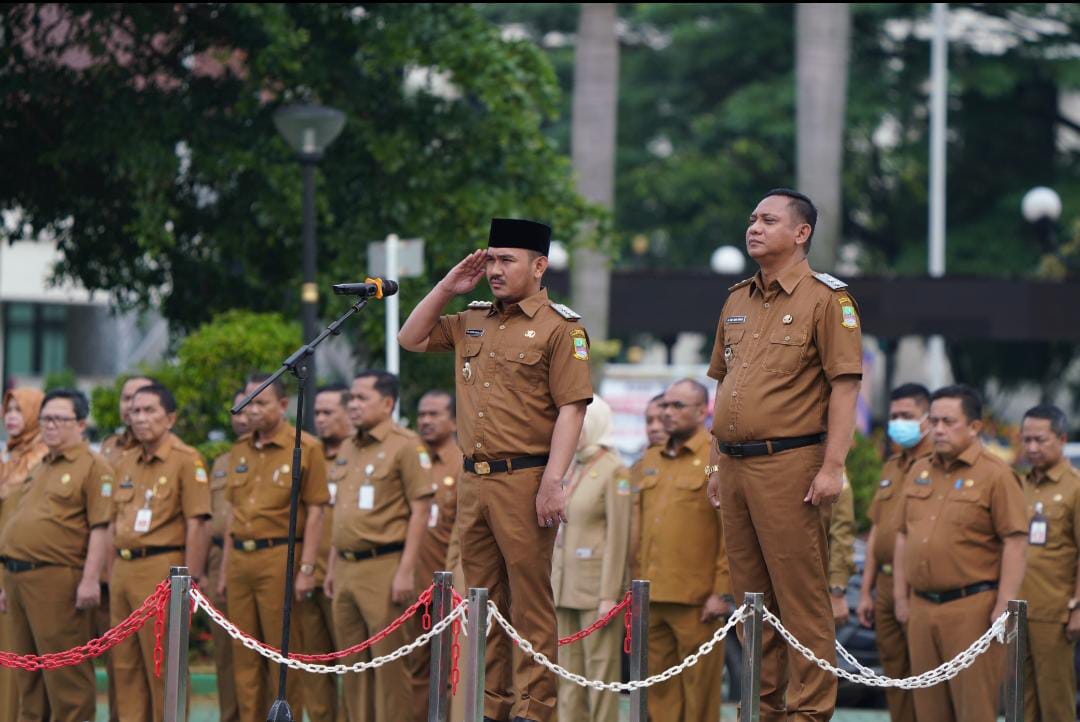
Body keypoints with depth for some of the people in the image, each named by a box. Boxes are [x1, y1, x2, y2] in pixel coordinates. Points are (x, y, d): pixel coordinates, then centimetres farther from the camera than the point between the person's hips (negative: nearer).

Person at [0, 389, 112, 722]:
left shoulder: (93, 467, -5)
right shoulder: (39, 469, 21)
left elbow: (100, 528, -13)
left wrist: (90, 580, -20)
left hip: (56, 580, -8)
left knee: (65, 670, -6)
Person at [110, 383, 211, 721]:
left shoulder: (187, 460, -6)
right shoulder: (124, 462, 16)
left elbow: (196, 524, -10)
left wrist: (191, 578, -15)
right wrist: (111, 574, 16)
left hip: (162, 567, -7)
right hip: (123, 569, 7)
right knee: (125, 664, 8)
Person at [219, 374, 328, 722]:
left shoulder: (305, 448, -4)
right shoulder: (240, 450, 15)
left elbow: (315, 512, -6)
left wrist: (306, 569, -12)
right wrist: (225, 567, 15)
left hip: (279, 558, -6)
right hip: (240, 559, 6)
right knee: (244, 655, 7)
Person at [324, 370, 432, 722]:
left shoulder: (406, 446, -6)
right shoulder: (347, 449, 18)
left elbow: (419, 511, -11)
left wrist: (406, 571, -16)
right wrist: (332, 567, 19)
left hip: (383, 566, -8)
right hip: (347, 569, 8)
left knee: (389, 662, -7)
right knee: (354, 663, 10)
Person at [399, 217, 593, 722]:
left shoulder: (560, 327, -5)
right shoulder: (473, 322, 17)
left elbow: (571, 409, -11)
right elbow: (411, 339, 24)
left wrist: (553, 482, -19)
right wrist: (448, 287, 12)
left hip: (524, 482, -7)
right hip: (474, 481, 7)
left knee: (530, 604, -4)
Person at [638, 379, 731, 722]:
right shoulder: (651, 460, 17)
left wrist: (723, 592, -12)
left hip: (696, 600, -6)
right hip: (653, 597, 6)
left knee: (699, 687, 0)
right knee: (658, 686, 7)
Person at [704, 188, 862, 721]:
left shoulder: (826, 298, -5)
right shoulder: (737, 302, 17)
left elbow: (845, 385, -10)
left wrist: (833, 467, -17)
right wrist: (718, 464, 17)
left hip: (790, 464, -7)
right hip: (736, 465, 7)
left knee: (801, 595, -6)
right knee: (752, 597, 11)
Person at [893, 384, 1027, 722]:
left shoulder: (995, 475, -6)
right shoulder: (919, 472, 15)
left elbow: (1015, 543, -10)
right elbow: (904, 537, 20)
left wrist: (1003, 608, -15)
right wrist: (901, 596, 14)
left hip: (971, 609, -6)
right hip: (922, 607, 6)